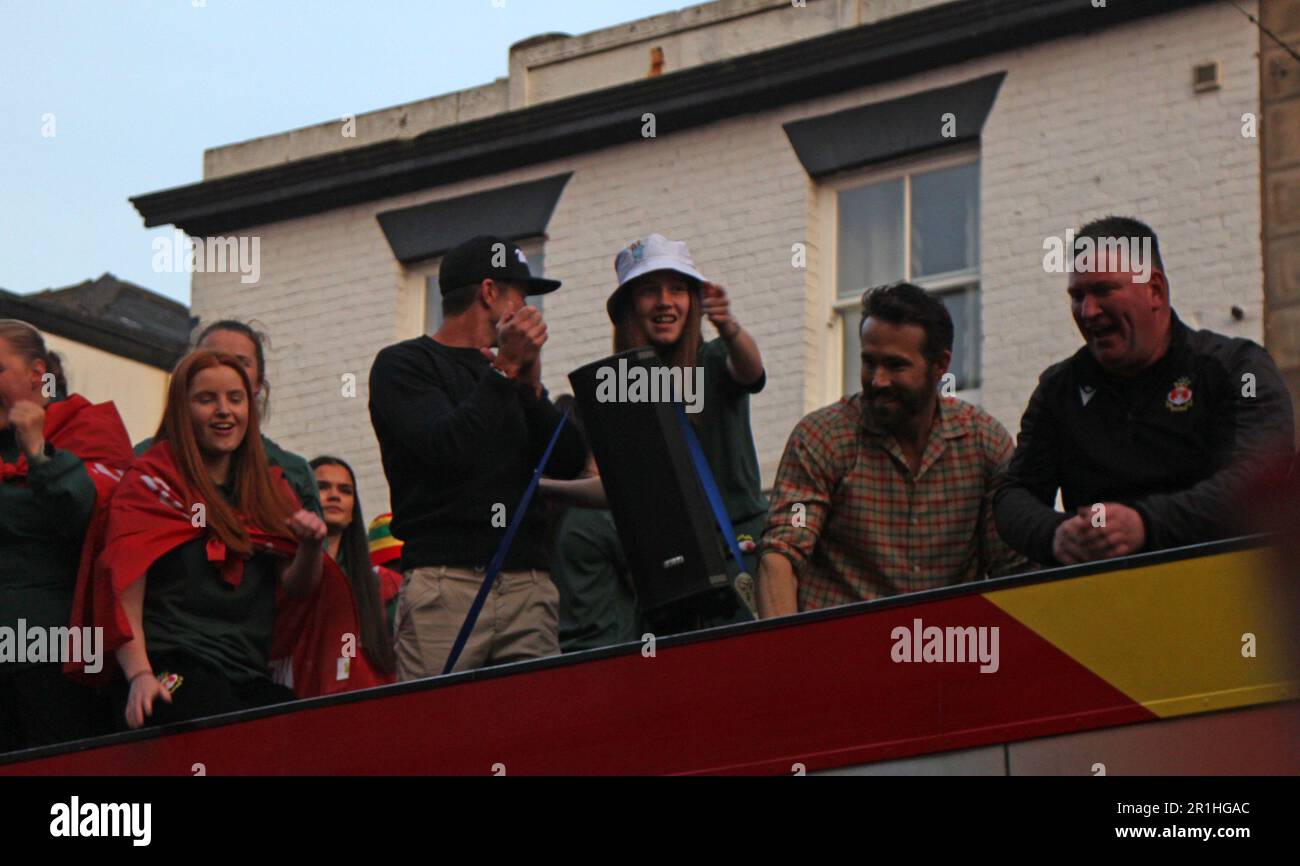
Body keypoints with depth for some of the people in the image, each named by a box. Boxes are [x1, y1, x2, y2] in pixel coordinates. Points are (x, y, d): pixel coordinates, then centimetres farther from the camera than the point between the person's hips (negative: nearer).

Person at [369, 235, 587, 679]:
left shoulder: (512, 370, 25)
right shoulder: (403, 365, 7)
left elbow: (570, 462, 14)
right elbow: (447, 449, -11)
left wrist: (531, 384, 2)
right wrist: (505, 369, -7)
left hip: (529, 588, 5)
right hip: (445, 582, -5)